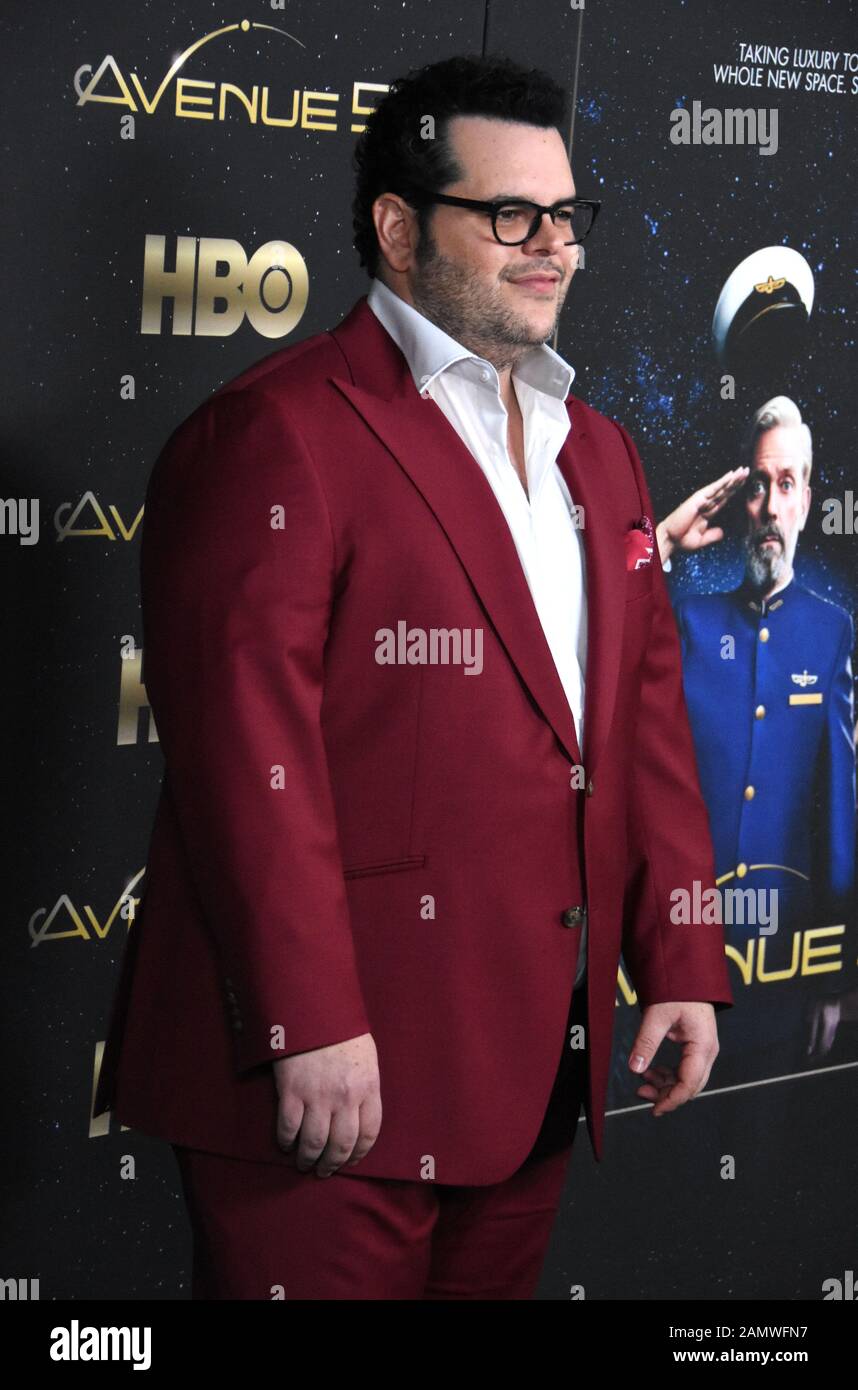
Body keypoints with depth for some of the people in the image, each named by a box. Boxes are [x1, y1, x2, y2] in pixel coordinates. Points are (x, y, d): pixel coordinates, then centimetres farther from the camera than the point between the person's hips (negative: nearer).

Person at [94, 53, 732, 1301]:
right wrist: (312, 1025, -21)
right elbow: (247, 747, -17)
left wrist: (682, 962, 11)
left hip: (536, 1074, 8)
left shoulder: (598, 451, 17)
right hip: (339, 1066, -8)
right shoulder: (275, 434, -10)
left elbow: (650, 717, 18)